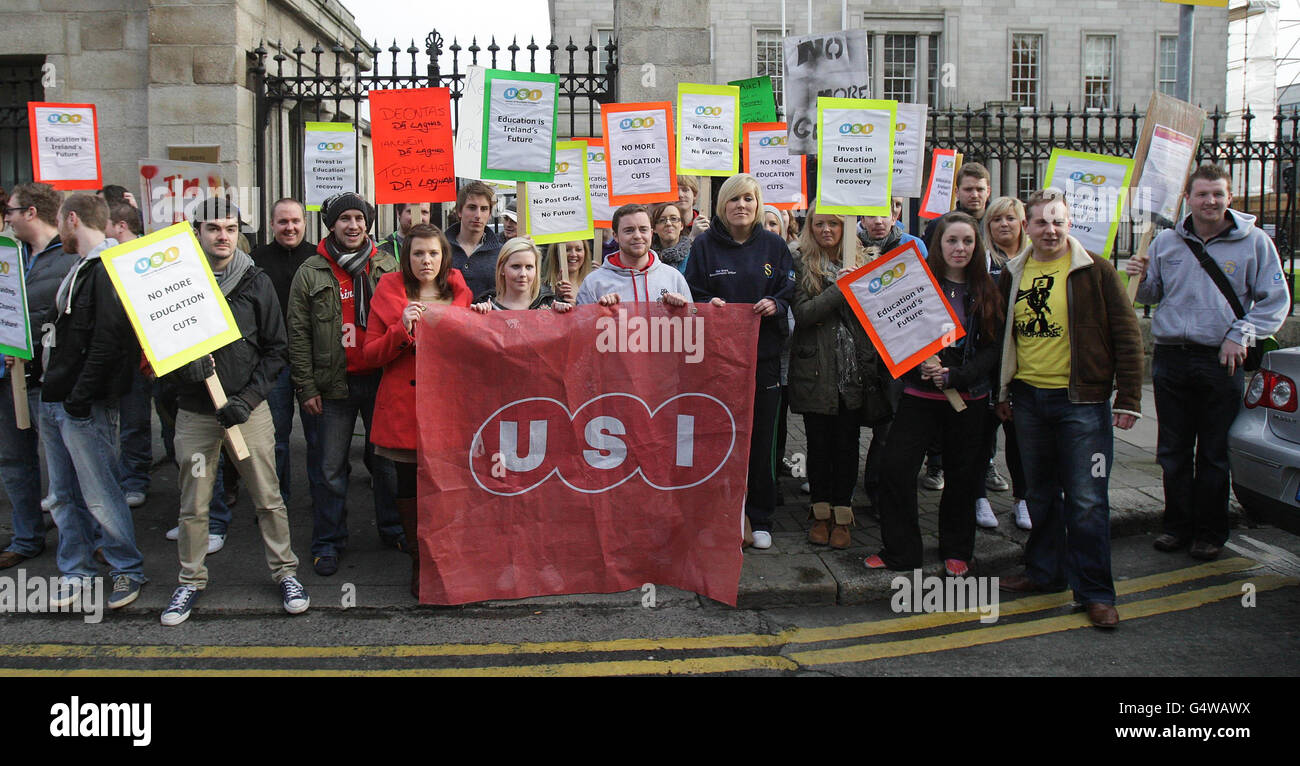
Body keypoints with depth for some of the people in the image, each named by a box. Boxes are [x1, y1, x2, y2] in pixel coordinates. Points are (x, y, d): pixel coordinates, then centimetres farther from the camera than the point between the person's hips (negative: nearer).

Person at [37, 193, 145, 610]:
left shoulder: (108, 271, -14)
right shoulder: (78, 269, 18)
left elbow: (106, 343, -21)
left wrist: (79, 399, -20)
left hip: (85, 407, -10)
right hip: (54, 403, 10)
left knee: (99, 497, -1)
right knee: (65, 496, 15)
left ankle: (128, 571, 13)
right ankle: (76, 572, 25)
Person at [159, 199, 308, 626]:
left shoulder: (257, 282, 2)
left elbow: (276, 348, 3)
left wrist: (249, 397, -8)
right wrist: (181, 363, -16)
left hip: (248, 408, 0)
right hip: (194, 411, 0)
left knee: (268, 498, 5)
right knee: (193, 505, 8)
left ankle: (285, 571, 20)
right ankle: (191, 580, 24)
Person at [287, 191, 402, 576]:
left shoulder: (387, 266, 5)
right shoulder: (310, 273, 1)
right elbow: (298, 333, 1)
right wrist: (306, 387, -5)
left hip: (382, 380, 1)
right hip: (334, 385, -1)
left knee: (386, 458, 12)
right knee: (331, 467, 5)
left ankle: (393, 529, 28)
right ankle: (327, 542, 18)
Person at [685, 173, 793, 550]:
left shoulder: (774, 245, 8)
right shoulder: (704, 245, 4)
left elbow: (790, 294, 9)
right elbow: (691, 297, 5)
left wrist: (775, 305, -12)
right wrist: (709, 305, -15)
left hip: (764, 354, 1)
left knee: (761, 439, 6)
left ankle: (759, 519, 18)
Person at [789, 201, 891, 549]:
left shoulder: (862, 261, 9)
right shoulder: (802, 265, 2)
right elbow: (802, 313, -12)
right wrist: (841, 288, -17)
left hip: (855, 369, 1)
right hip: (816, 369, -1)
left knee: (847, 443, 5)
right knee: (819, 443, 7)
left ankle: (842, 514, 16)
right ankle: (821, 513, 20)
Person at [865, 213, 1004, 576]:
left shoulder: (987, 291, 4)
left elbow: (992, 349, 0)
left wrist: (954, 376, -14)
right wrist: (920, 367, -17)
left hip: (969, 396, 1)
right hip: (920, 394, -1)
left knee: (963, 475, 9)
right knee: (895, 468, -8)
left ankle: (956, 551, 27)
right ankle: (900, 550, 7)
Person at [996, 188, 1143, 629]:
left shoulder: (1094, 271, -5)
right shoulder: (1014, 275, 8)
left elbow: (1127, 336, -5)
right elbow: (1003, 337, 17)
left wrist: (1128, 400, -8)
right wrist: (1002, 393, 15)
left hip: (1081, 400, -4)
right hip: (1028, 399, 5)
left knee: (1087, 501, -2)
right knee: (1040, 495, 15)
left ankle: (1095, 592, 8)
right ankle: (1045, 572, 29)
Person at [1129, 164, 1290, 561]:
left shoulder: (1253, 241, 0)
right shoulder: (1166, 242, 8)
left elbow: (1276, 301, 1)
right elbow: (1151, 296, 17)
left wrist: (1240, 335, -9)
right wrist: (1140, 278, -4)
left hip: (1222, 361, -3)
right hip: (1170, 359, 3)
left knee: (1214, 454, 4)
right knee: (1173, 452, 10)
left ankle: (1210, 532, 16)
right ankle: (1177, 524, 23)